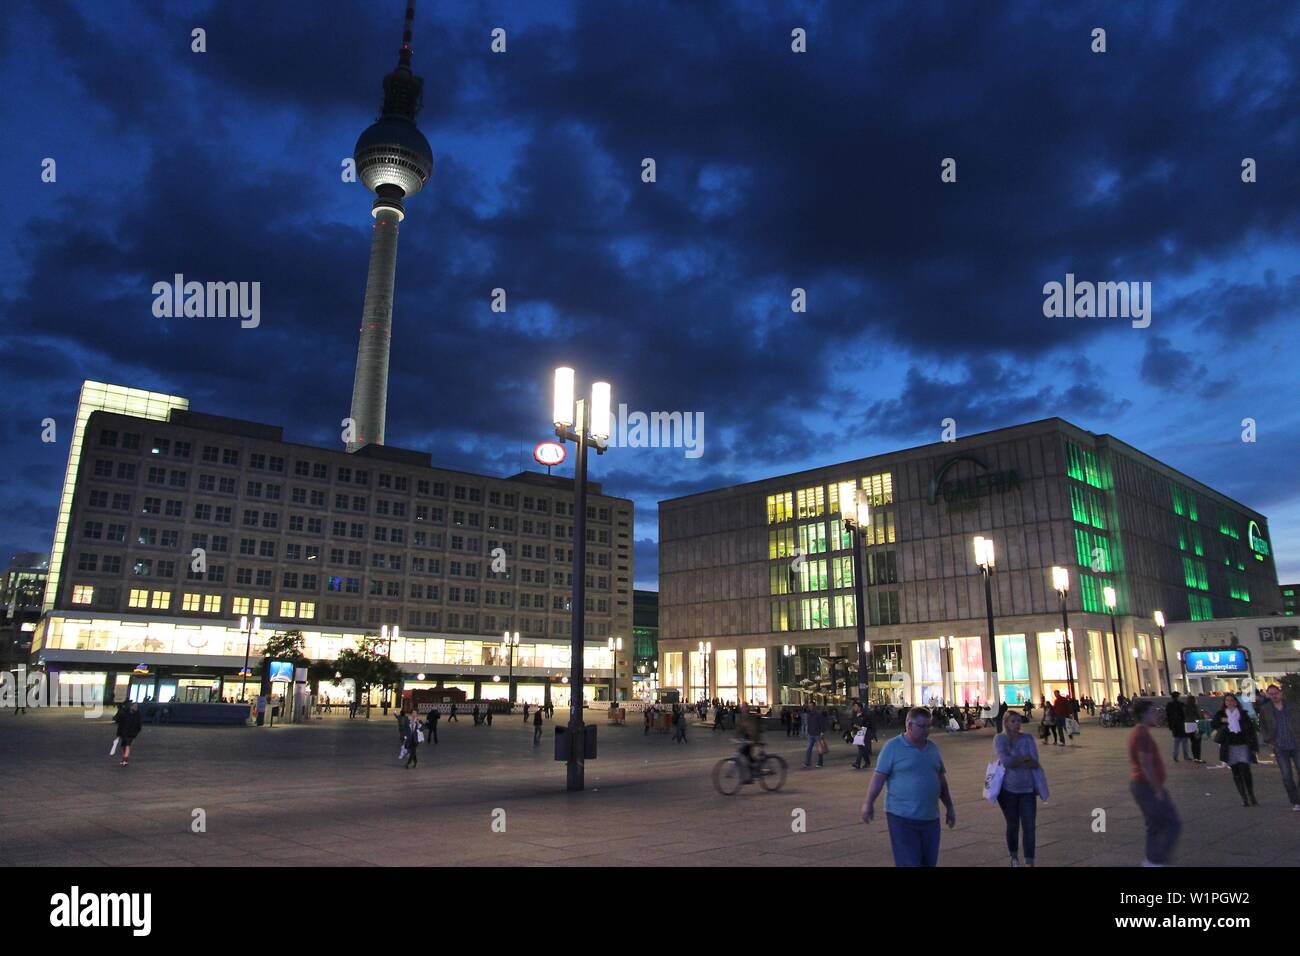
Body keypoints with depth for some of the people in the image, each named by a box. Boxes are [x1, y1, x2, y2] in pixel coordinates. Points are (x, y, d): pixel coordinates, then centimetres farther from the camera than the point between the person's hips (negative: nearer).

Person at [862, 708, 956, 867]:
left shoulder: (932, 748, 11)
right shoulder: (893, 747, -7)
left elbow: (941, 780, 19)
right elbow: (879, 777, -9)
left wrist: (950, 807, 20)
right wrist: (869, 804, -13)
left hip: (930, 818, 6)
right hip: (902, 818, -6)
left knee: (929, 862, 10)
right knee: (908, 862, -5)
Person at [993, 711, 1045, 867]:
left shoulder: (1028, 738, 0)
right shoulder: (1000, 739, -5)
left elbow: (1034, 763, -8)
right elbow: (1005, 761, -19)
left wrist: (1015, 762, -15)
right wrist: (1026, 758, -14)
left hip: (1027, 789, 1)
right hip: (1008, 789, -1)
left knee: (1030, 827, -4)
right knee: (1013, 825, 12)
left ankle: (1029, 863, 3)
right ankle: (1014, 858, 34)